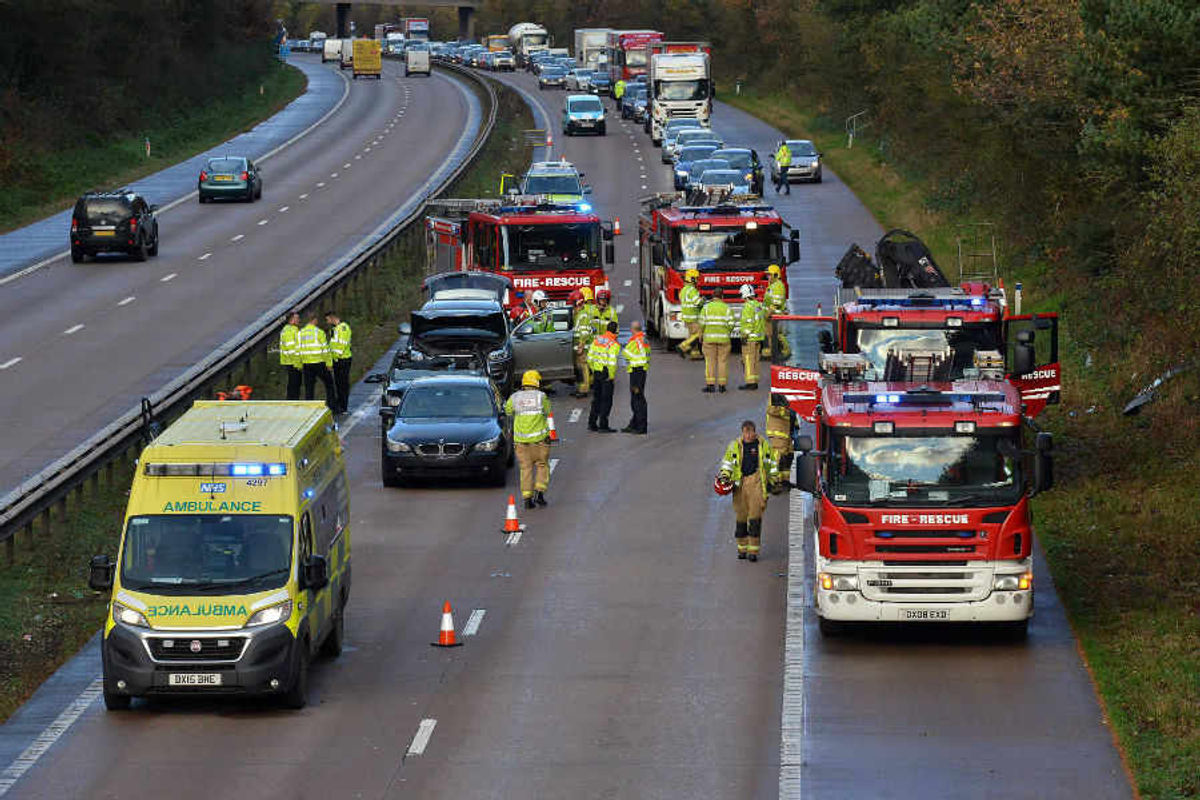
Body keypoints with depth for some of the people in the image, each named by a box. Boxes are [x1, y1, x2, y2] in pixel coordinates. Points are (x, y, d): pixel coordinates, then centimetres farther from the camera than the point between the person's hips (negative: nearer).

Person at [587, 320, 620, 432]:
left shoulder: (597, 339, 7)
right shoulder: (614, 344, -14)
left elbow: (590, 357, 10)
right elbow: (612, 362, -22)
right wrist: (612, 376, -11)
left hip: (596, 372, 7)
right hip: (607, 374, -7)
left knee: (596, 398, 17)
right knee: (606, 400, 1)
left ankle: (592, 423, 21)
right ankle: (603, 426, 1)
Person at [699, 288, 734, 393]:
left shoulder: (706, 307, -1)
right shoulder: (726, 308, 1)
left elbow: (702, 323, -5)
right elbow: (731, 324, -4)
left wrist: (701, 335, 9)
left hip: (709, 337, -1)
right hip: (723, 338, 1)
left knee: (710, 361, 2)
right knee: (722, 361, 6)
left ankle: (710, 384, -3)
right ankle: (721, 385, 5)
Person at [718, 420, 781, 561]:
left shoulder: (764, 445, 7)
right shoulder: (734, 446, 8)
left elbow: (771, 464, 17)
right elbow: (727, 462, 13)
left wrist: (773, 480, 16)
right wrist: (724, 476, -3)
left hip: (757, 482, -2)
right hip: (740, 484, 2)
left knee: (755, 516, -9)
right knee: (741, 516, 4)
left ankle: (753, 550, -6)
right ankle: (742, 548, 18)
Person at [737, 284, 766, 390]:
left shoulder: (748, 306, -15)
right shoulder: (759, 305, 13)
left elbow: (748, 323, -20)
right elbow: (763, 321, 17)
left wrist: (745, 336, -18)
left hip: (750, 338, -9)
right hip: (759, 337, 9)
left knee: (748, 361, -6)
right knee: (755, 361, 13)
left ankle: (751, 383, -8)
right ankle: (754, 382, 16)